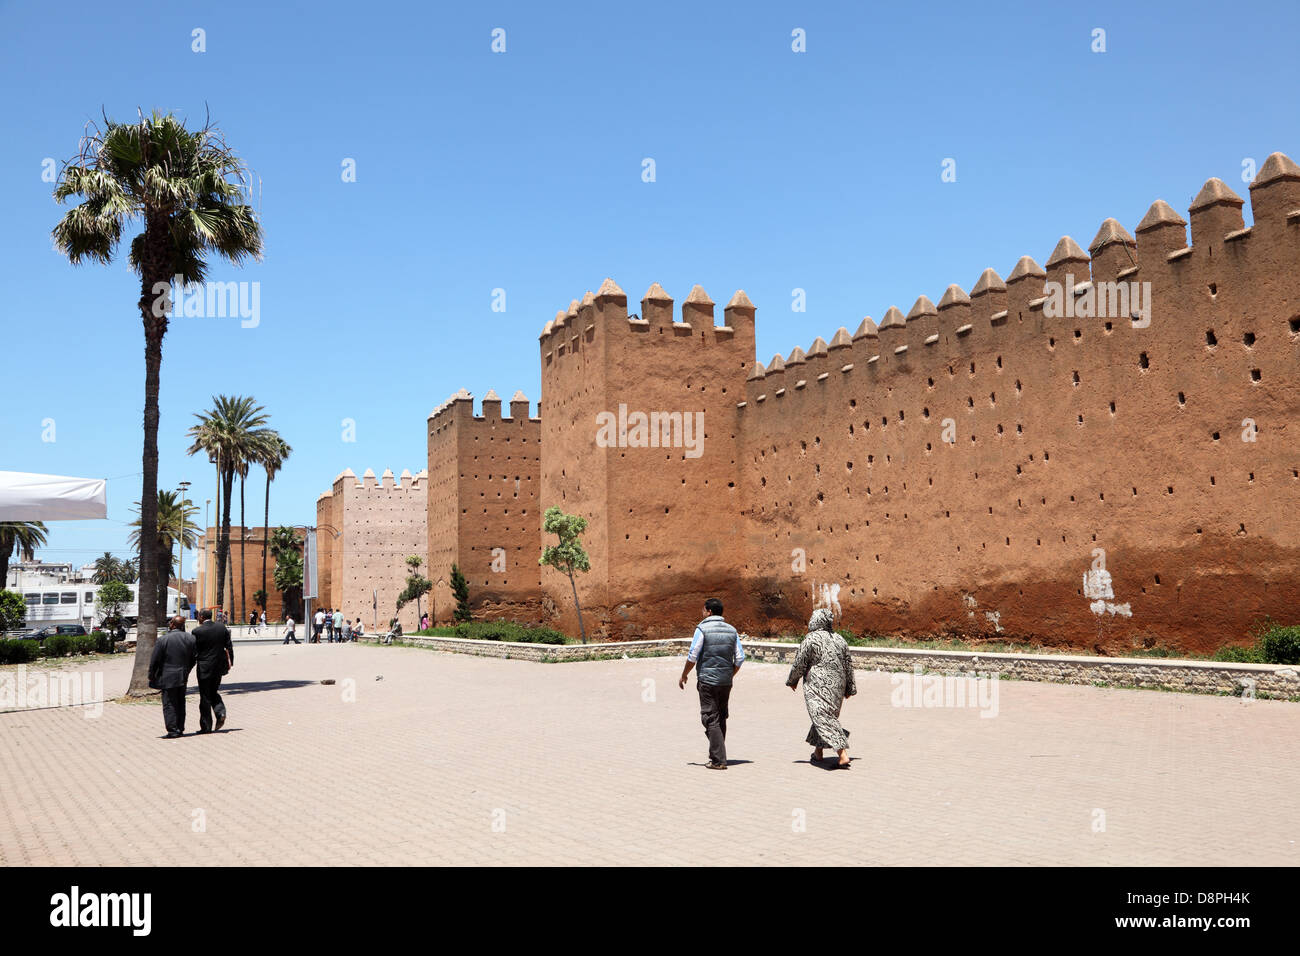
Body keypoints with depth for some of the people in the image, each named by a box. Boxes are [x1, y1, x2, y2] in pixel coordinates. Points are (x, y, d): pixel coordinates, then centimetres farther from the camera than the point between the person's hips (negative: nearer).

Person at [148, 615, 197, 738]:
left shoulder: (163, 640, -12)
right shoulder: (190, 638, 1)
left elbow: (154, 661, -10)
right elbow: (193, 659, 7)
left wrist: (151, 676, 2)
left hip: (168, 678, -5)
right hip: (183, 677, 5)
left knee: (169, 705, 0)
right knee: (180, 704, 14)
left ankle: (172, 730, -2)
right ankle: (180, 729, 18)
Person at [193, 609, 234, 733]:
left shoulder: (197, 631, -12)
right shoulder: (222, 628, 1)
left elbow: (194, 651, -8)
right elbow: (229, 647, 4)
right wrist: (230, 662, 13)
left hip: (204, 667, -4)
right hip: (219, 666, 4)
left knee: (205, 697, 4)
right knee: (214, 692, 21)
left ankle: (206, 726, 8)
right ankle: (220, 712, -3)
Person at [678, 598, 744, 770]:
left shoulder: (703, 629, -9)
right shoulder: (731, 630, 8)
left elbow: (692, 656, -9)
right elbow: (740, 658, 8)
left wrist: (683, 676, 4)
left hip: (707, 680, -5)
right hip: (726, 682, 6)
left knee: (711, 720, -4)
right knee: (721, 719, 16)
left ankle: (718, 760, -9)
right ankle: (717, 754, 22)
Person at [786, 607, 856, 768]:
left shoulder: (810, 640, -9)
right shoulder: (840, 640, 9)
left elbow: (799, 663, -6)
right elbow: (848, 665, 12)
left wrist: (792, 681, 9)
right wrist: (849, 688, 19)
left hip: (817, 686, -7)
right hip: (837, 686, 7)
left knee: (824, 719, -8)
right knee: (829, 716, 21)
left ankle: (843, 754, -21)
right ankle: (818, 752, 31)